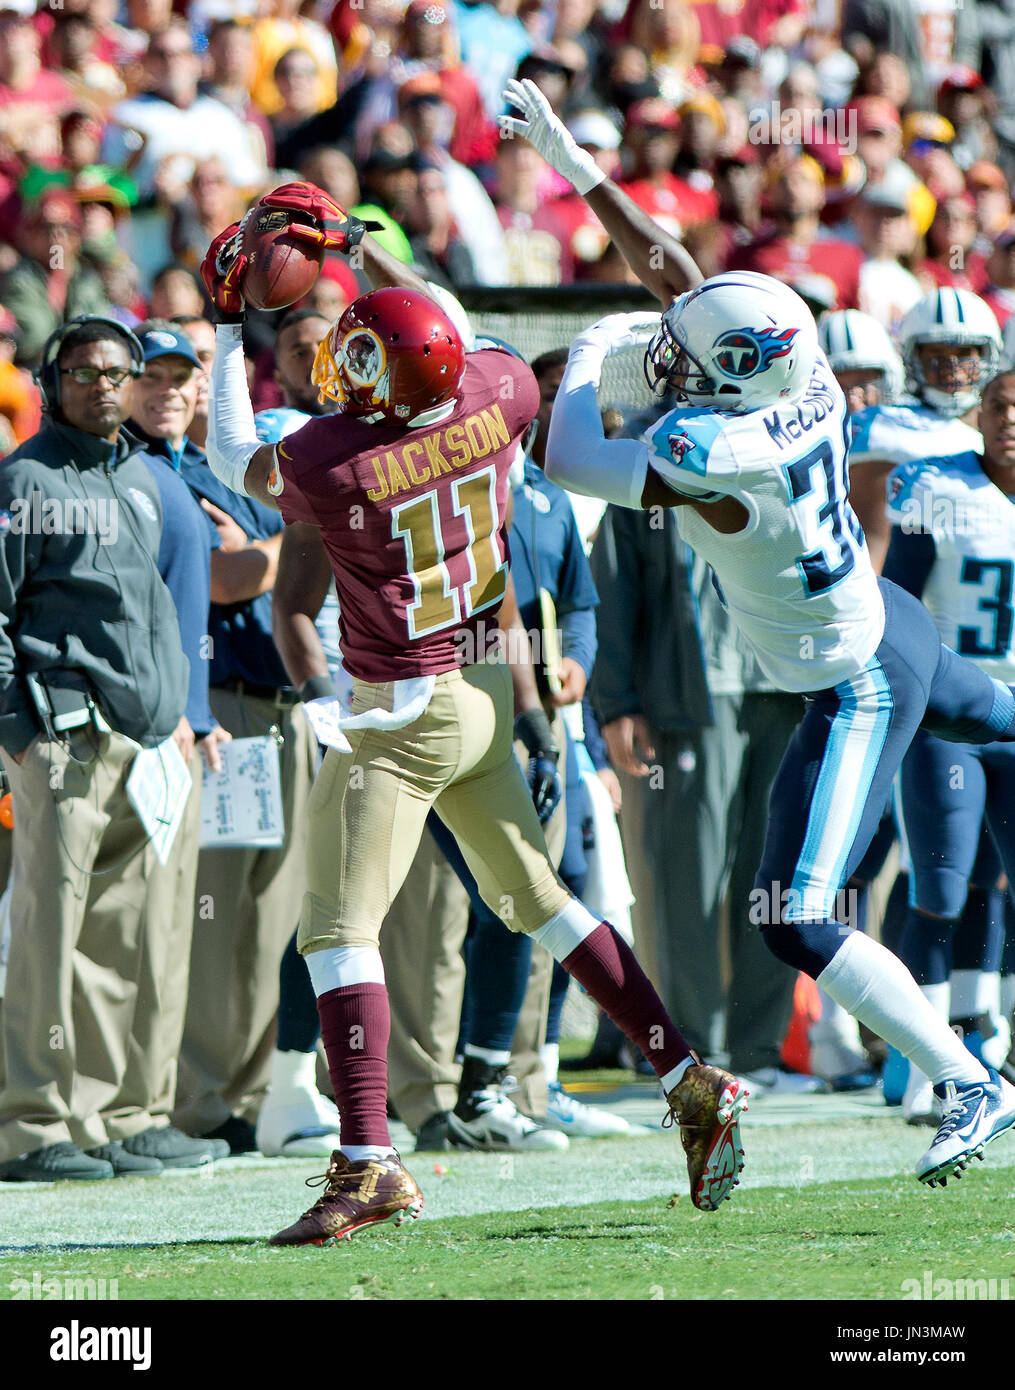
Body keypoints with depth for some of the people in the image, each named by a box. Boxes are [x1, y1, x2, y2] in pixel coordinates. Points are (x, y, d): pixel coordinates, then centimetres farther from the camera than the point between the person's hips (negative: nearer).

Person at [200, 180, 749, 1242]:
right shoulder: (491, 396, -9)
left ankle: (368, 1161, -11)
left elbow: (233, 461, 0)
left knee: (339, 927, -3)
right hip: (489, 691, 7)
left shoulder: (334, 460, -22)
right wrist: (359, 248, 22)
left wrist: (229, 328, 8)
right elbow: (453, 347, 17)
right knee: (537, 896, 18)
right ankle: (688, 1081, 16)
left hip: (402, 716, -7)